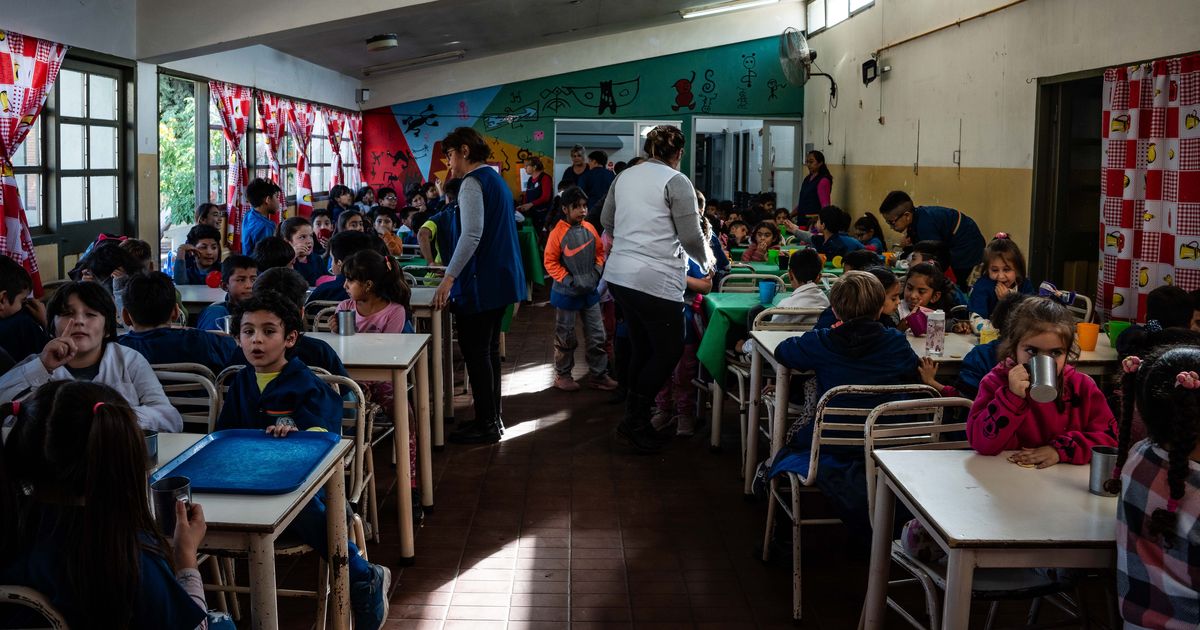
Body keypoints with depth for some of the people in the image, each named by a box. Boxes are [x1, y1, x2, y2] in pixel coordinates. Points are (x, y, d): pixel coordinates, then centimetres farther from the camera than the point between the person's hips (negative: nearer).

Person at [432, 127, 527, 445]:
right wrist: (454, 269, 29)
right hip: (502, 277, 10)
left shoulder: (473, 183, -14)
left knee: (475, 353, -2)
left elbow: (472, 235, -24)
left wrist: (448, 278, -25)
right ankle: (492, 416, 25)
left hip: (481, 282, -10)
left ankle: (486, 425, 4)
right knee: (489, 349, 17)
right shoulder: (497, 180, 17)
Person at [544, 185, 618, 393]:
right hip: (566, 293, -5)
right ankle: (562, 374, 24)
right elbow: (550, 262, -13)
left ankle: (598, 374, 20)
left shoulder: (590, 229, -1)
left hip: (590, 291, 5)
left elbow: (599, 252, 11)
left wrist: (596, 272, -4)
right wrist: (569, 281, -18)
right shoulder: (558, 233, -16)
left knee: (597, 336, 8)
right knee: (566, 337, 9)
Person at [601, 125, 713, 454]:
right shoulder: (676, 182, -8)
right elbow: (692, 238, -8)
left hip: (618, 275, 8)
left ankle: (634, 421, 24)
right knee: (670, 351, 6)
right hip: (655, 281, -8)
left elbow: (606, 220, 24)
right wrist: (706, 261, 13)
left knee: (642, 349, 18)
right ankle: (634, 423, 6)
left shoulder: (625, 177, 11)